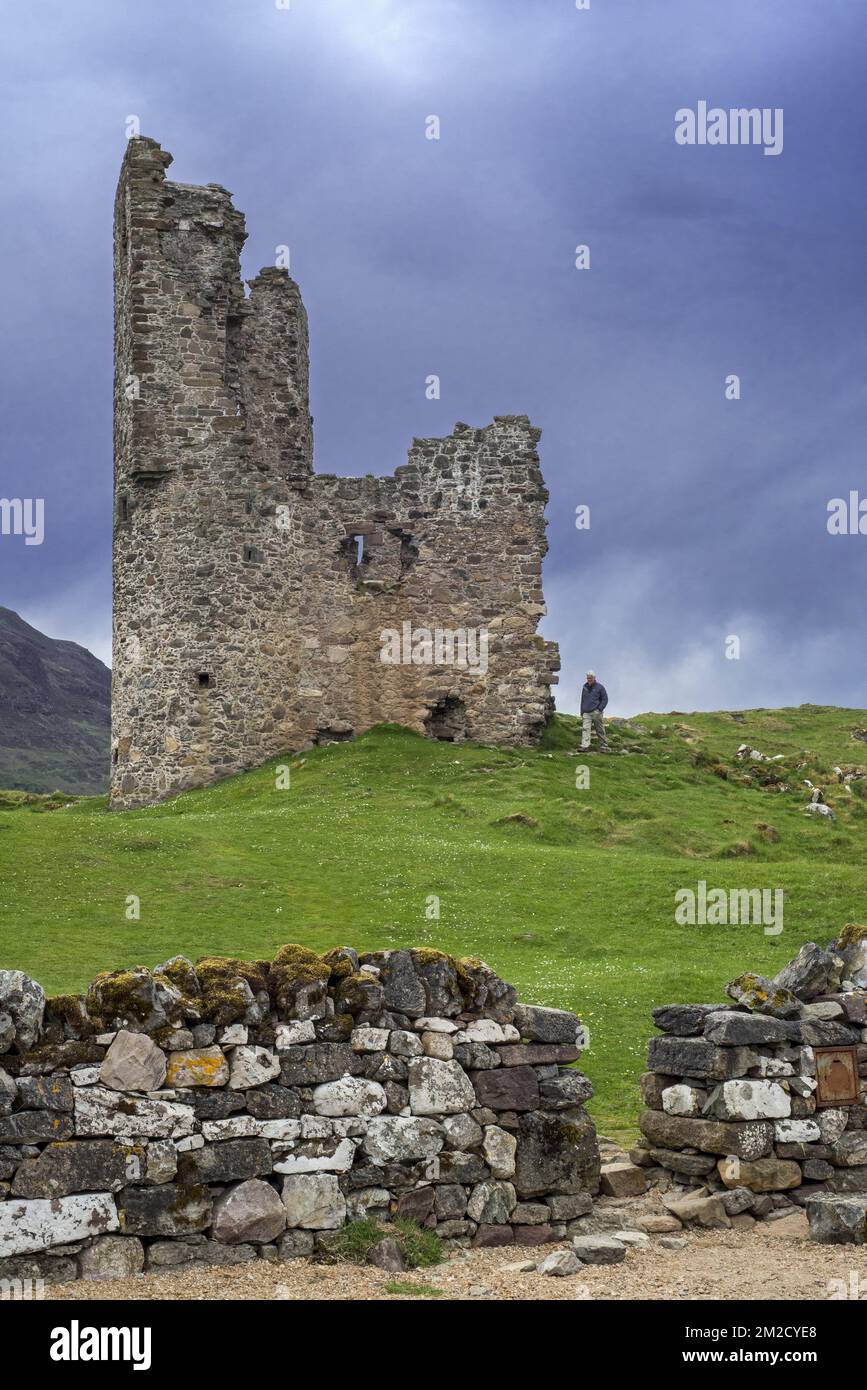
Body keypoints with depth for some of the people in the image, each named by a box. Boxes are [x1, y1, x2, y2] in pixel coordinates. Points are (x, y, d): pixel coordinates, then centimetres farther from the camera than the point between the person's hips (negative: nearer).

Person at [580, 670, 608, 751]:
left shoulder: (599, 687, 1)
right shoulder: (585, 687, 13)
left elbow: (605, 699, 3)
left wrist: (599, 709, -9)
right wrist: (582, 712, 16)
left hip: (596, 712, -3)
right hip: (586, 713, 3)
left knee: (600, 731, 3)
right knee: (585, 729, -13)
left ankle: (603, 747, 12)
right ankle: (584, 746, -23)